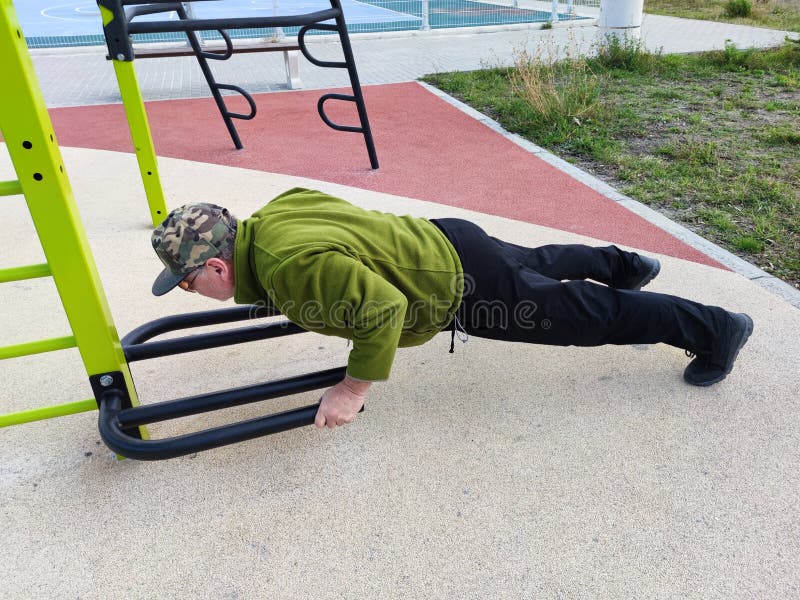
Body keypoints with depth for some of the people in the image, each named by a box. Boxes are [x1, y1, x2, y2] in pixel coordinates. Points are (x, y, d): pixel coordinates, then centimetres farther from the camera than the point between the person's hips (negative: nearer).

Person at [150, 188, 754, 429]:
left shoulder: (291, 266, -29)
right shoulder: (271, 213, -1)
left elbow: (384, 308, -34)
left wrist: (353, 389, -24)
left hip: (466, 289, -8)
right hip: (444, 242, 8)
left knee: (588, 313, 8)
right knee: (542, 262, 33)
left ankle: (716, 328, 26)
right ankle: (624, 265, 58)